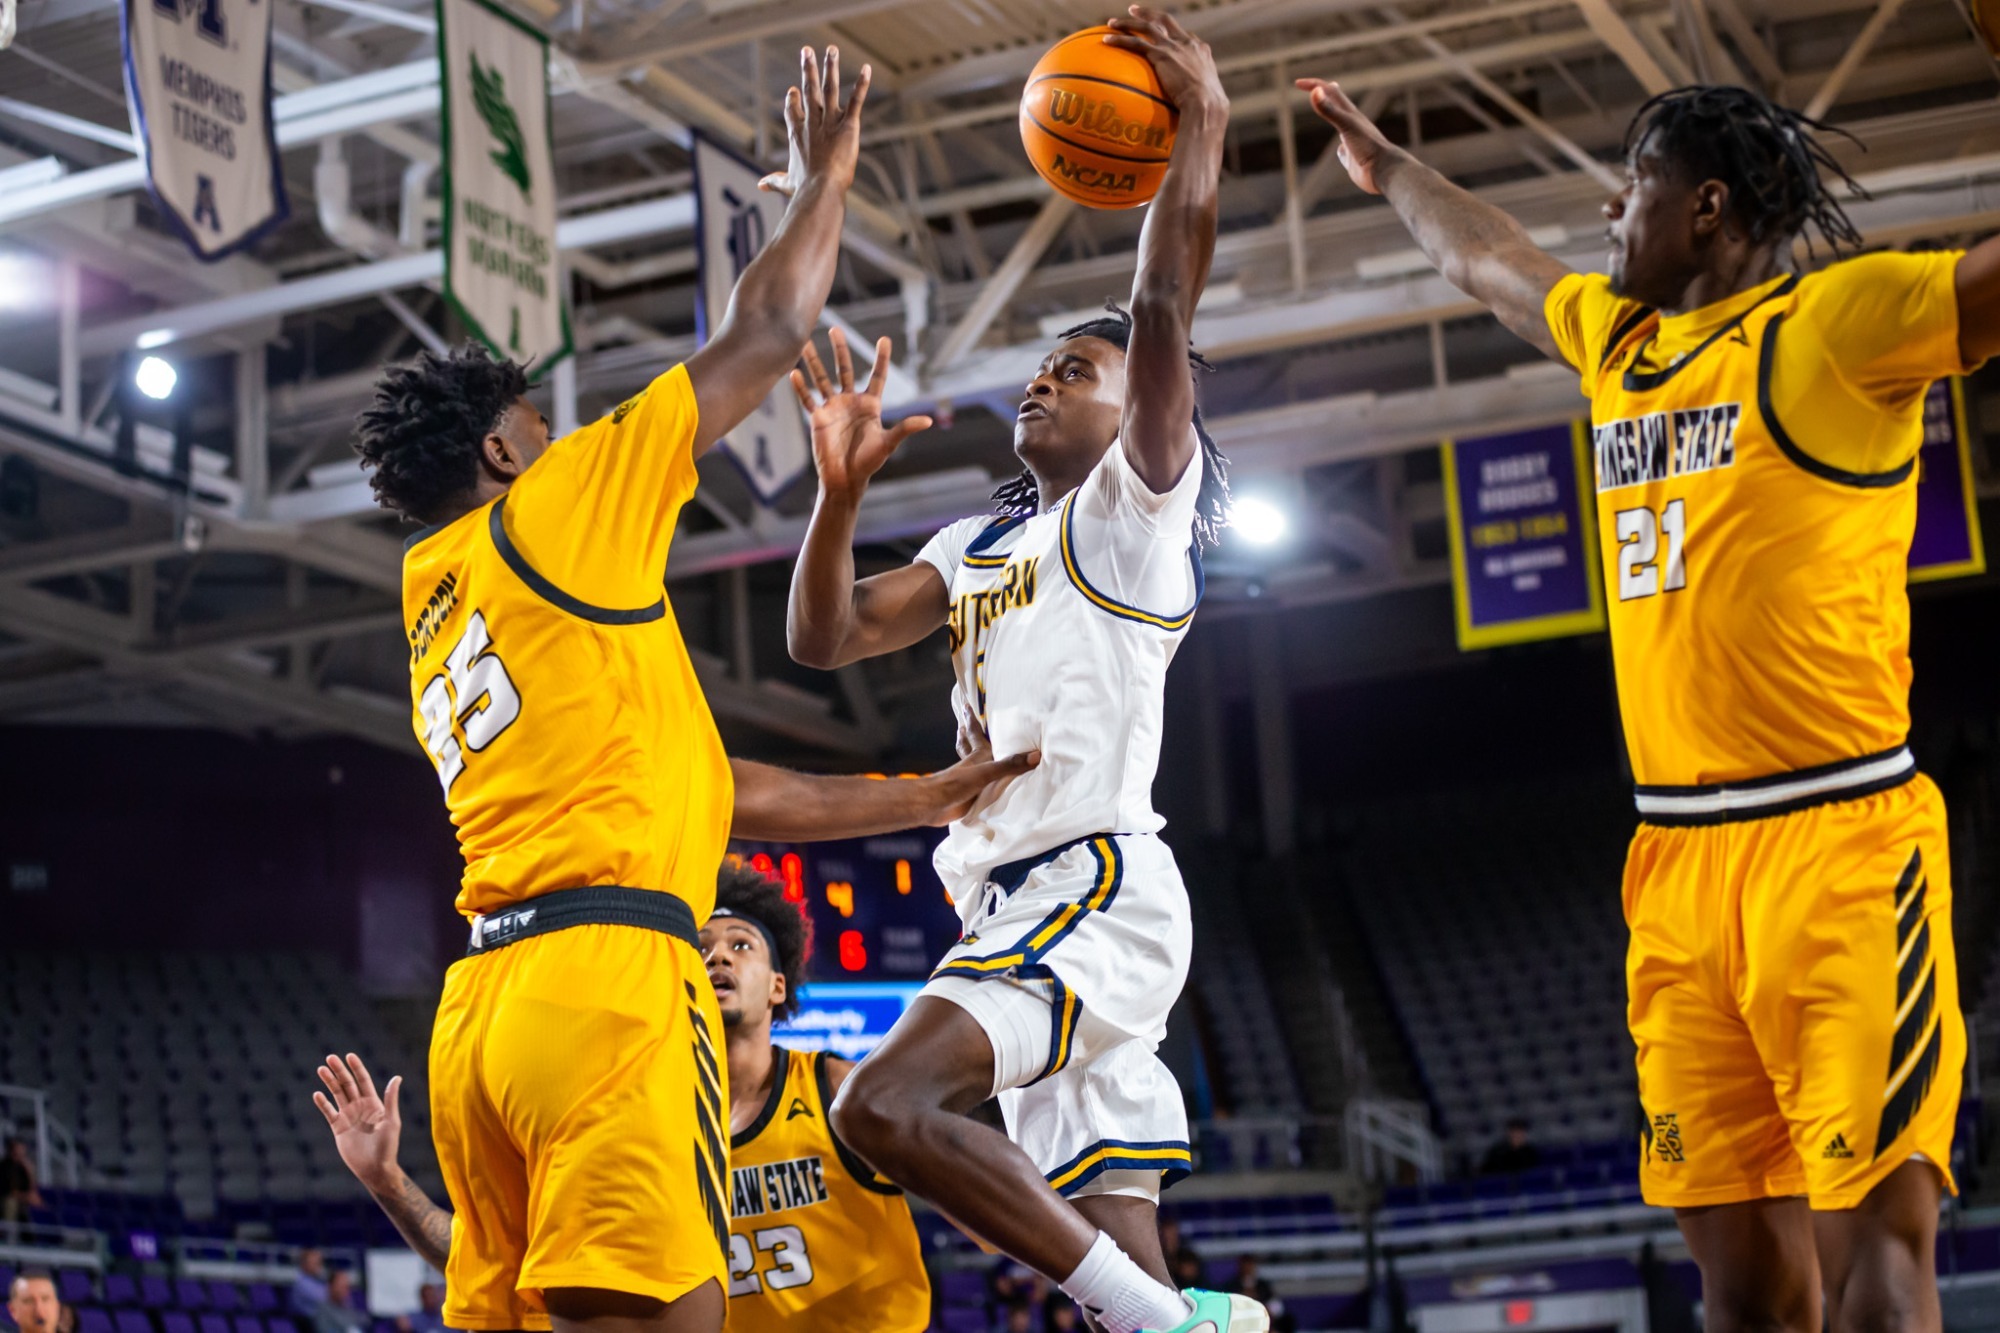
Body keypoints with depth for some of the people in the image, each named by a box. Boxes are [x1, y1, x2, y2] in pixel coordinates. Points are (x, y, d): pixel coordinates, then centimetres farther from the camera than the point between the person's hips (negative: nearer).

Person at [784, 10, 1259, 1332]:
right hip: (1020, 901, 8)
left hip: (1099, 887, -8)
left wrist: (1202, 117, -11)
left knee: (888, 1103, -27)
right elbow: (824, 638, 18)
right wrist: (842, 492, 4)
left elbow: (1165, 306, -12)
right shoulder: (982, 545, 25)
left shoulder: (1134, 506, 2)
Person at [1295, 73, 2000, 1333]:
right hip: (1676, 858, 7)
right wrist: (1388, 166, 53)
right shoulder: (1619, 339, 19)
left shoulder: (1834, 323, -4)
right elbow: (1489, 259, 38)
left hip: (1837, 841, -7)